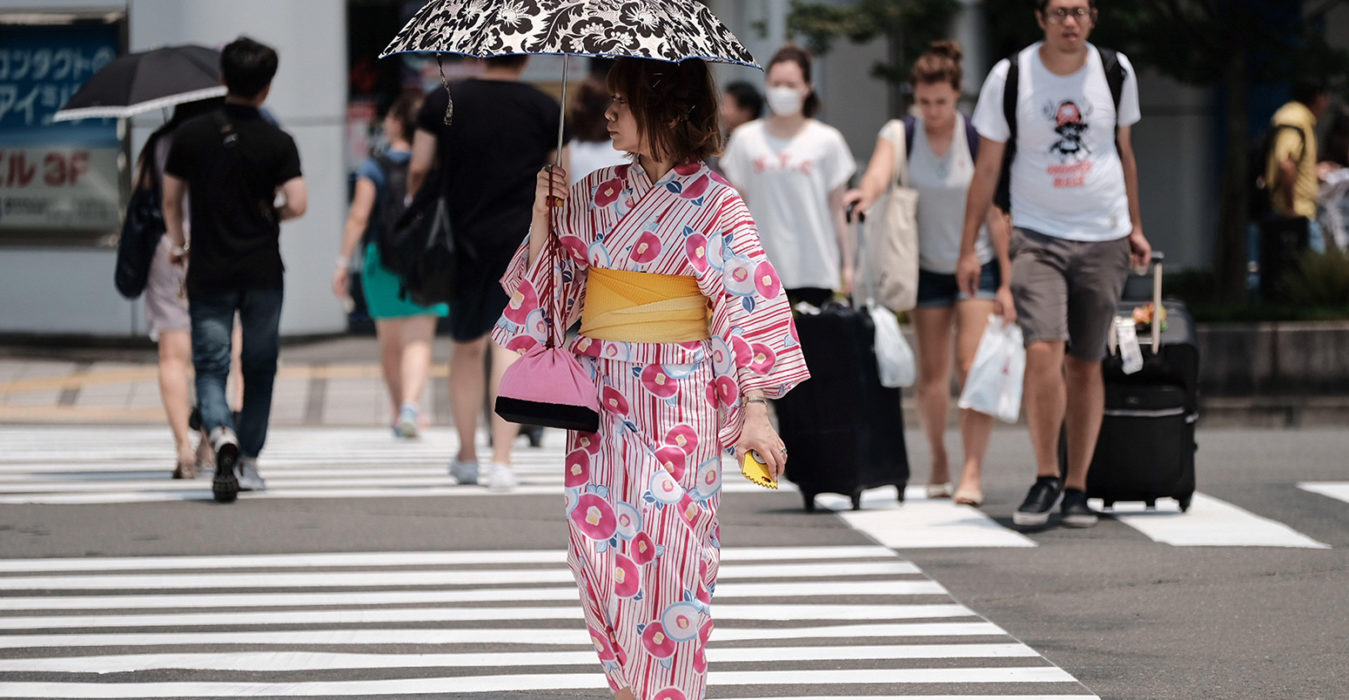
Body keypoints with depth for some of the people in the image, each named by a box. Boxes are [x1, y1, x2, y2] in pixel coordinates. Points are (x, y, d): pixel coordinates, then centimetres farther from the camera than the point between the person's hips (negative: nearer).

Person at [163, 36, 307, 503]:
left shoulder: (191, 135, -1)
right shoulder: (277, 143, -7)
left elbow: (171, 198, 5)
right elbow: (297, 204, -13)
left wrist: (178, 244, 22)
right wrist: (271, 214, 9)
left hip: (208, 272, 0)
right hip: (262, 271, 0)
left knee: (210, 368, 1)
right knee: (259, 369, 14)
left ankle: (222, 436, -27)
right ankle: (248, 461, 16)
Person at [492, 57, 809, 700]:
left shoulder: (713, 202, -7)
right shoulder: (595, 193, 9)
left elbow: (750, 299, -10)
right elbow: (550, 280, 16)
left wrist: (755, 411, -16)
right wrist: (543, 215, -2)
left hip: (677, 404, -5)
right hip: (601, 399, 5)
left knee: (668, 556, -5)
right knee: (598, 543, 3)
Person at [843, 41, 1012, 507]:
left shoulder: (978, 140, -9)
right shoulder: (900, 135, -7)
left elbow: (996, 212, -7)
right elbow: (879, 172, -27)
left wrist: (1006, 282, -8)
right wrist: (866, 192, -52)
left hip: (977, 264, -2)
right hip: (927, 269, 2)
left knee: (973, 367, -13)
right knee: (932, 372, 7)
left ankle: (972, 473, -15)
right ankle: (939, 461, 24)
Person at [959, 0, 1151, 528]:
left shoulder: (1116, 73, 2)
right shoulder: (1009, 77, -5)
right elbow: (987, 168, 1)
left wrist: (1134, 227, 19)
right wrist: (969, 247, 0)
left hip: (1104, 237, 2)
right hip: (1037, 234, -2)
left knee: (1085, 364, 4)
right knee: (1043, 350, -19)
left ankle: (1077, 487, 14)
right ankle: (1045, 479, -5)